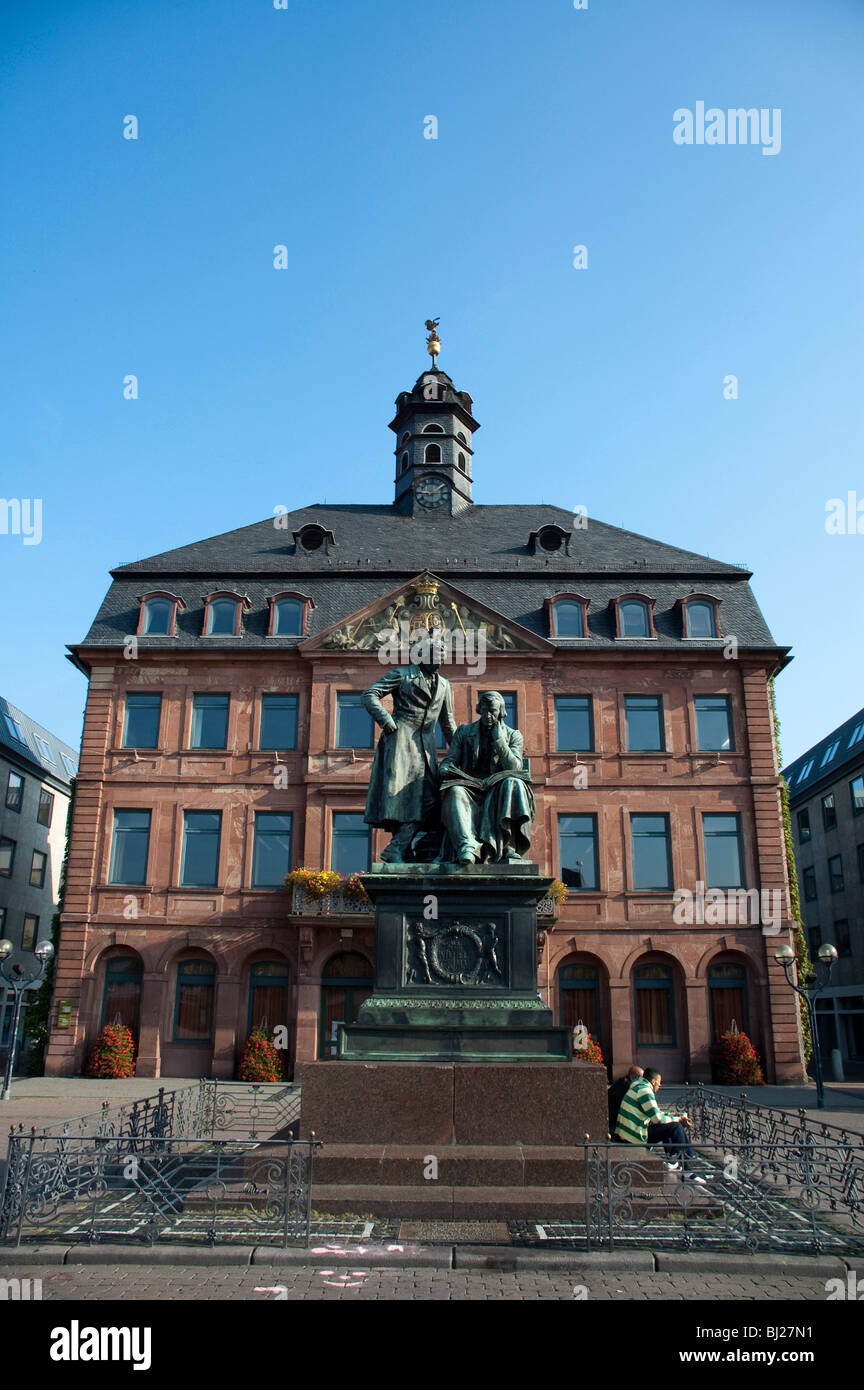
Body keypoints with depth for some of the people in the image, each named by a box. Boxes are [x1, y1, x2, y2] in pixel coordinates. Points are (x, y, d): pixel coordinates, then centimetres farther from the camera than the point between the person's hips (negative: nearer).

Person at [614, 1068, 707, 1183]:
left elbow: (655, 1112, 25)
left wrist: (674, 1116, 17)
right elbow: (657, 1118, -18)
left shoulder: (639, 1087, 17)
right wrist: (678, 1119, -4)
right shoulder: (644, 1091, -15)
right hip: (635, 1136, -10)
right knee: (675, 1127, -8)